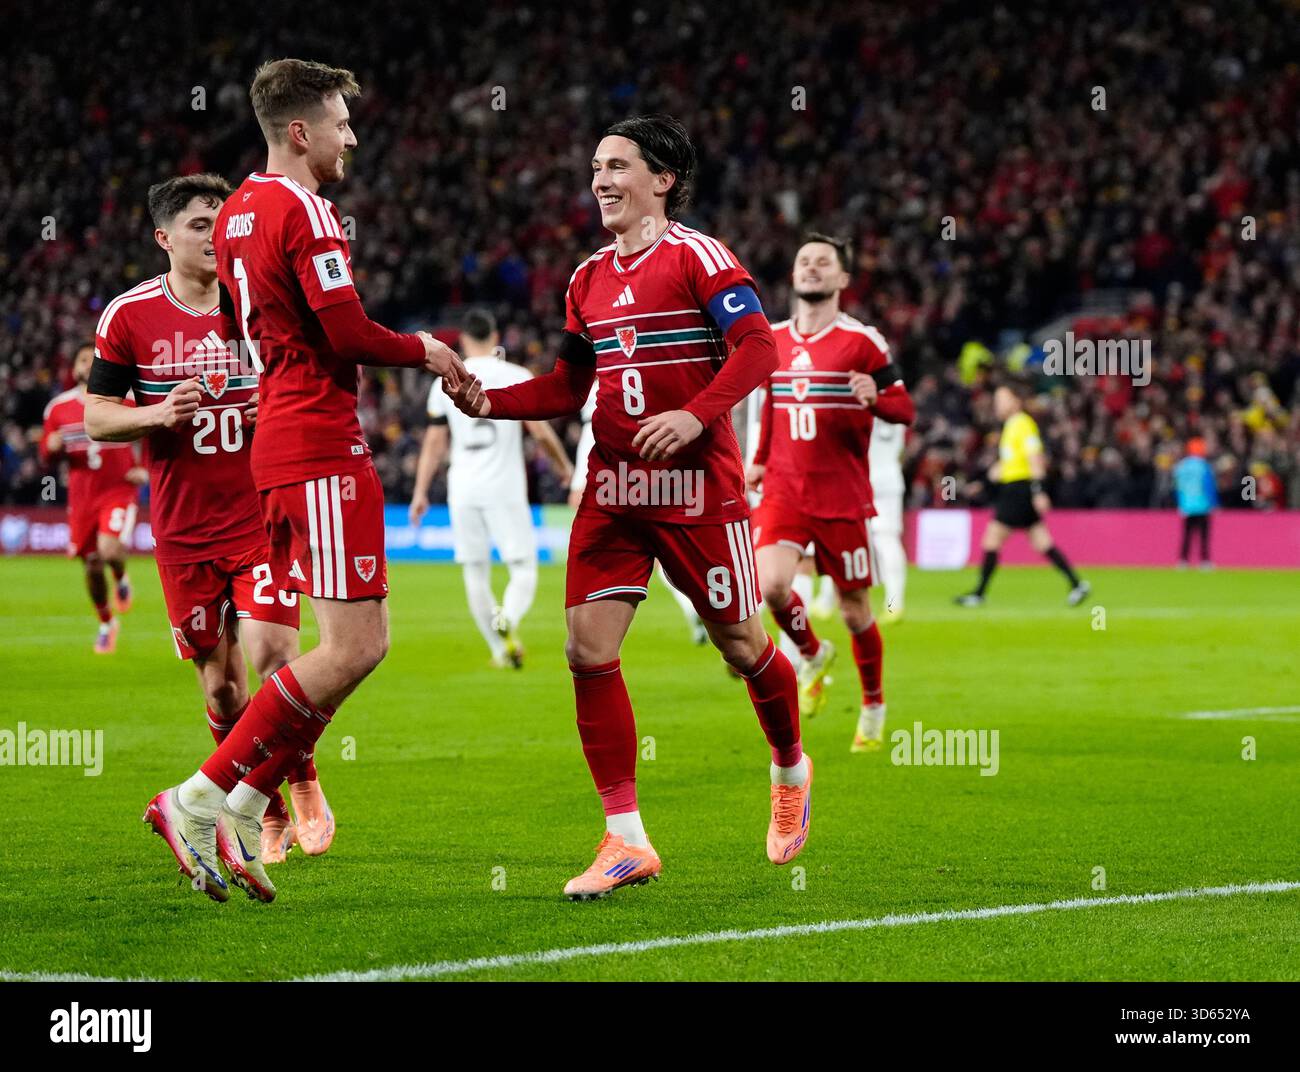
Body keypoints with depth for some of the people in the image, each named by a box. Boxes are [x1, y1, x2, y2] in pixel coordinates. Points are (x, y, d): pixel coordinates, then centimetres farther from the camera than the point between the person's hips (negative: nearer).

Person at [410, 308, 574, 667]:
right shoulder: (517, 376, -1)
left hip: (462, 491, 2)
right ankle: (507, 619, -30)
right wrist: (564, 466, 15)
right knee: (523, 570, 0)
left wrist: (421, 492, 12)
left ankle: (499, 649, 10)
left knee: (475, 573, 11)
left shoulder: (445, 383, 6)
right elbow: (541, 432, -2)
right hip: (505, 489, -2)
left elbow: (434, 442, 7)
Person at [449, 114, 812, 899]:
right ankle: (627, 842, -2)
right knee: (589, 650, -7)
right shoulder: (590, 278, 13)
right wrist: (489, 402, 2)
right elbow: (570, 387, 18)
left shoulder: (697, 257, -6)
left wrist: (696, 415, -29)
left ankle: (791, 771, 37)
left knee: (740, 645, 7)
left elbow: (758, 349, -15)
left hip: (697, 488, -6)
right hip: (613, 493, 6)